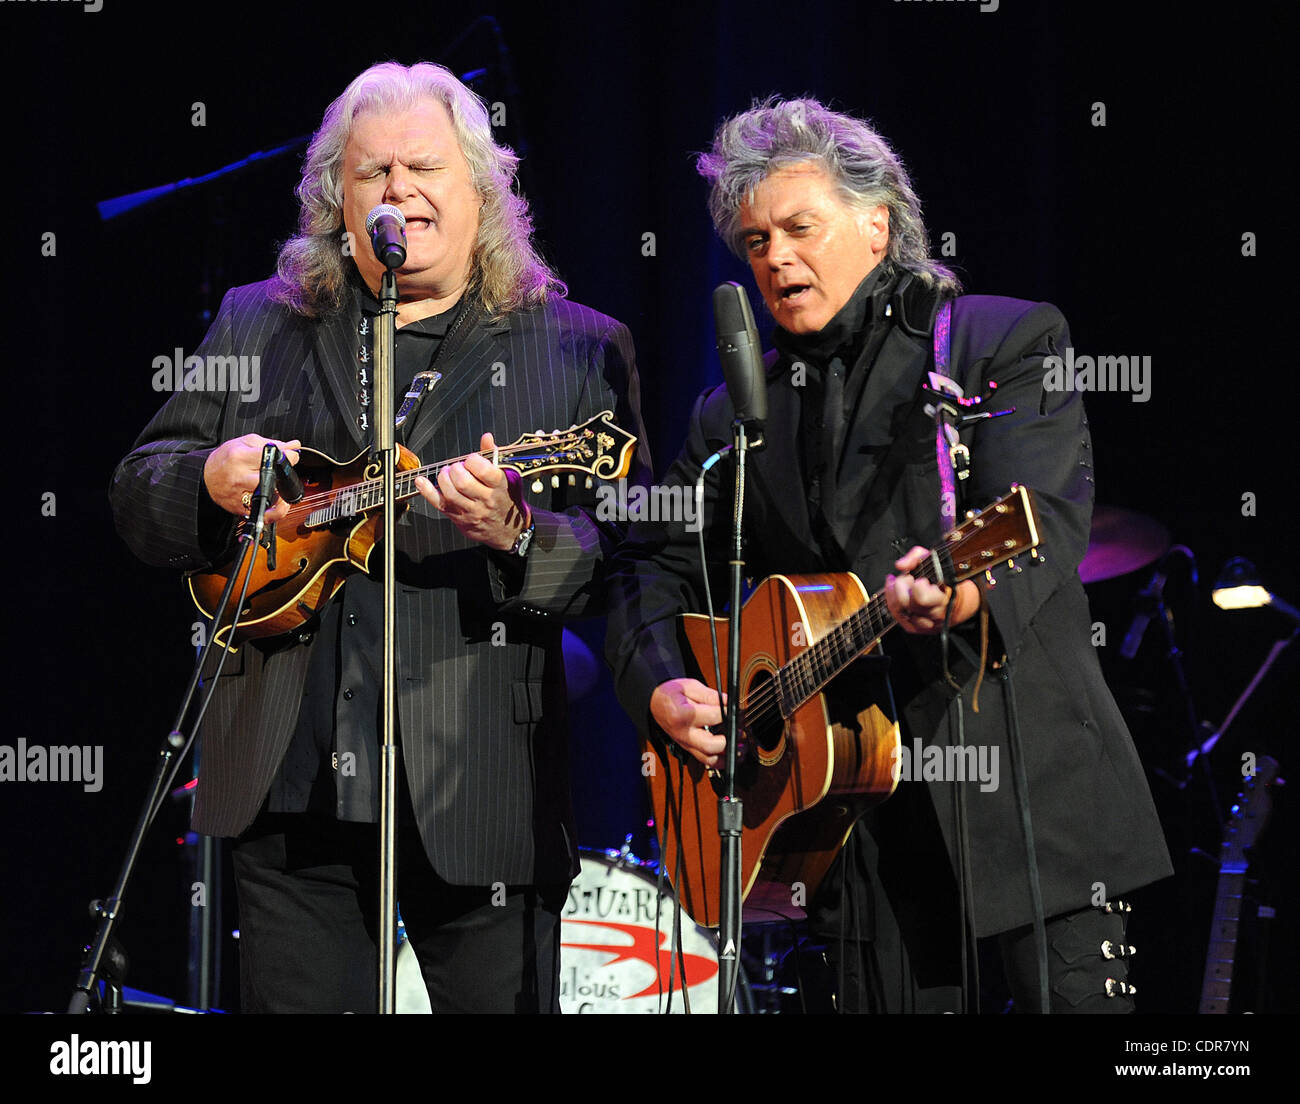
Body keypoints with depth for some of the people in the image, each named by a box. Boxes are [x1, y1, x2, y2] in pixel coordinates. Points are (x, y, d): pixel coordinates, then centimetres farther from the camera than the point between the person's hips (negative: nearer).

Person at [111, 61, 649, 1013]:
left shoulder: (579, 350, 5)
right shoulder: (259, 328, 14)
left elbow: (620, 559, -3)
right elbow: (137, 495, 15)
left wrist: (513, 535, -23)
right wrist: (211, 480, -7)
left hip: (482, 793, -2)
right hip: (288, 787, 3)